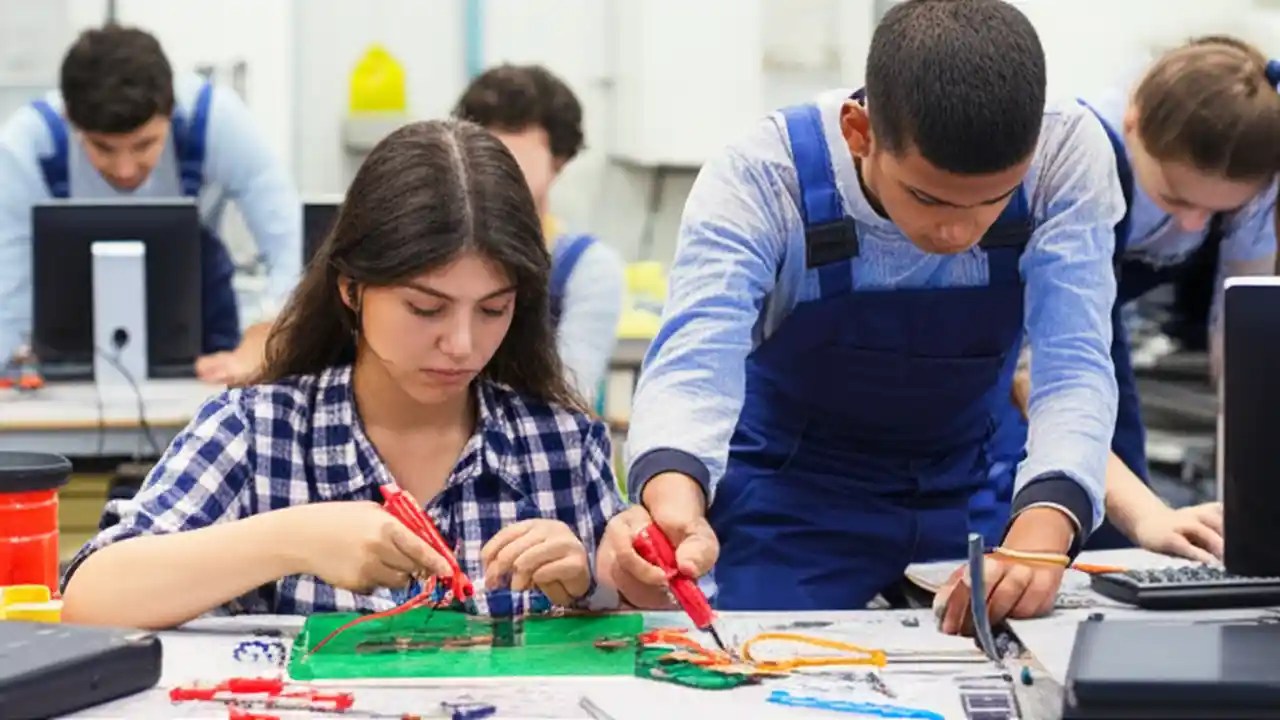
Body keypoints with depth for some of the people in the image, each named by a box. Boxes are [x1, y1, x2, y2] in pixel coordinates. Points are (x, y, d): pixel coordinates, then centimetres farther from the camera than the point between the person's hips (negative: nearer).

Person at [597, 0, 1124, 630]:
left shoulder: (1067, 156, -23)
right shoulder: (759, 178, -27)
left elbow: (1075, 365, -26)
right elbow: (692, 365, -37)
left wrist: (1041, 533, -46)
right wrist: (673, 502, -60)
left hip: (970, 488, 2)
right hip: (793, 494, -2)